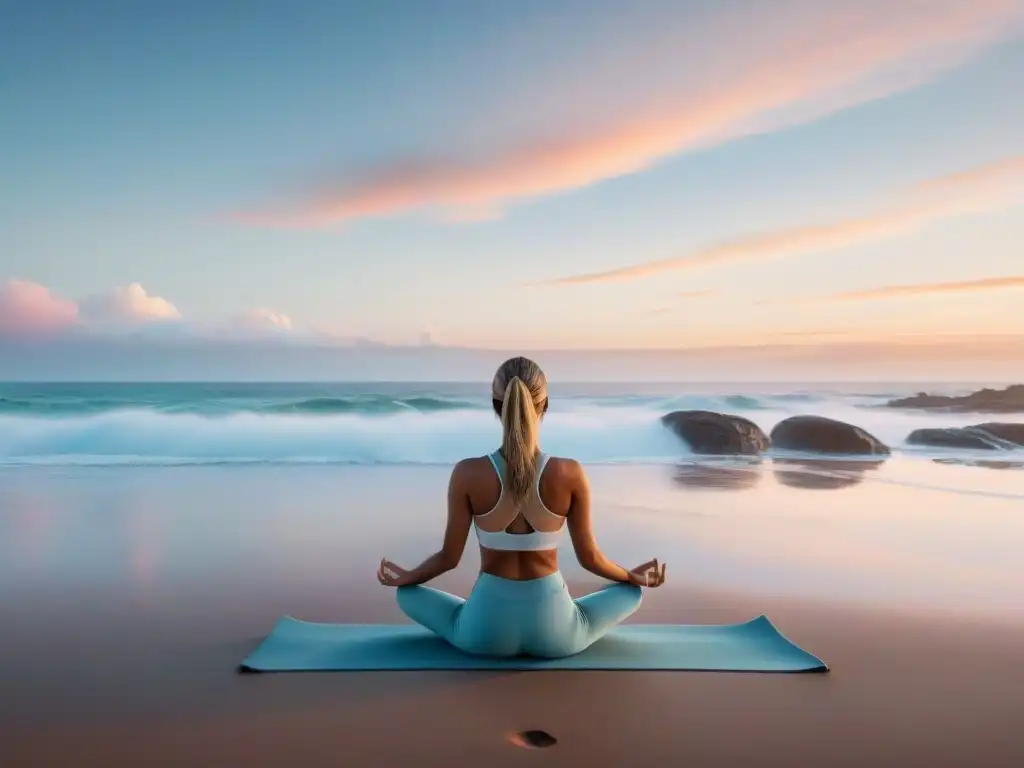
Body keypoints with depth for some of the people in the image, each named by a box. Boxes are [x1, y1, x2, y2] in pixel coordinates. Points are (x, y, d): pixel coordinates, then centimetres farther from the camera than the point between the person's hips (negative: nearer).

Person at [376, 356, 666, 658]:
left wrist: (404, 578, 18)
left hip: (486, 630, 0)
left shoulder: (468, 474, -15)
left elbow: (449, 557, -4)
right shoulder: (569, 474, -15)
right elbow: (589, 557, -3)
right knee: (631, 592, 27)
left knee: (407, 593, 26)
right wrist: (634, 577, 19)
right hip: (554, 633, 1)